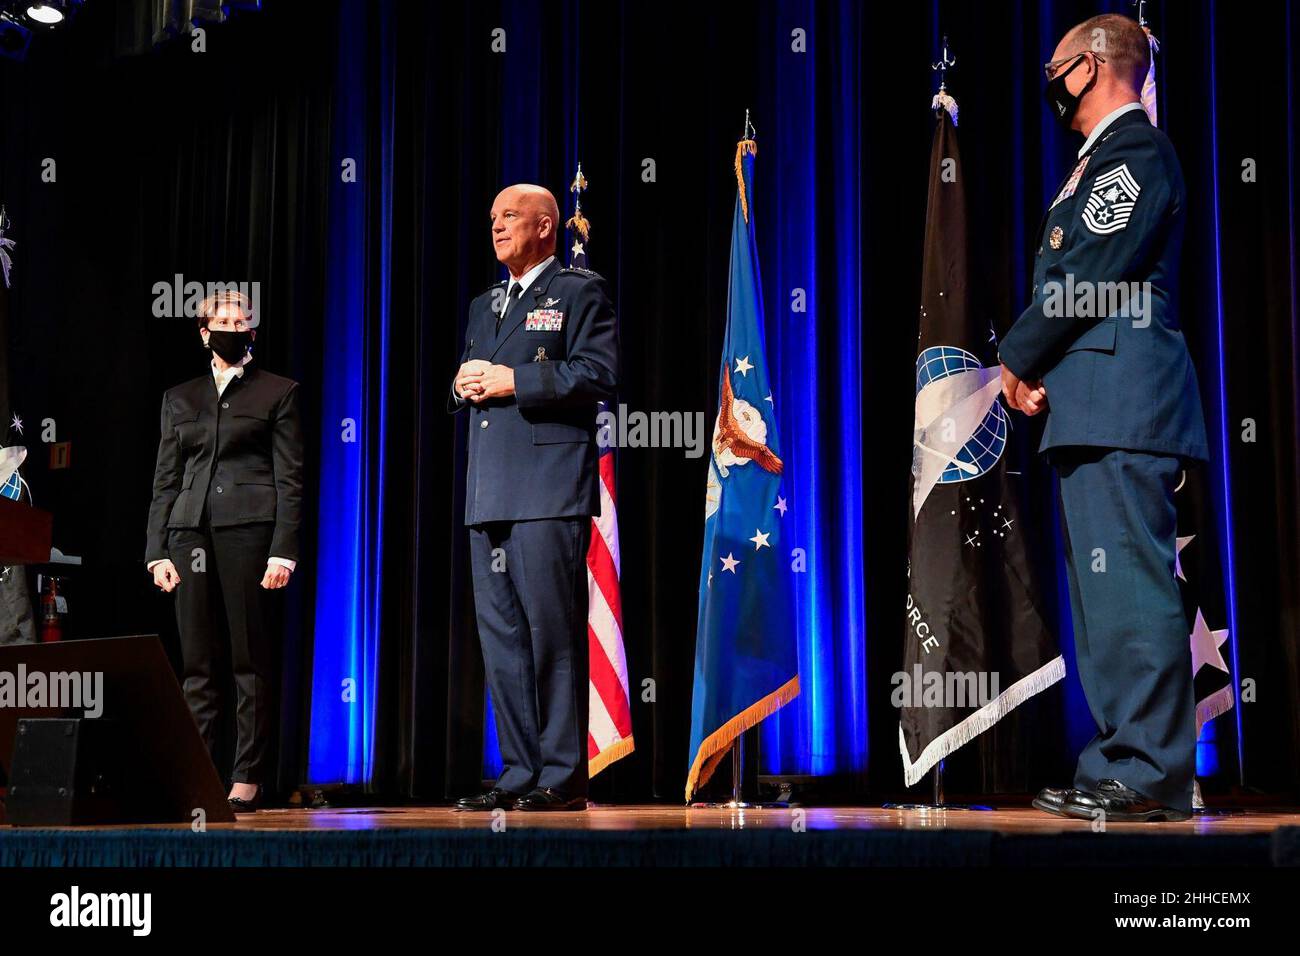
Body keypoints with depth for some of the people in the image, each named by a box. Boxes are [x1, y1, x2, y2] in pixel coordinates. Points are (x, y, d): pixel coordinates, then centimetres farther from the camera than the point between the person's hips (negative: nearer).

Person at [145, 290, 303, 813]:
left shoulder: (278, 392, 8)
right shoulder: (179, 397, 18)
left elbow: (290, 479, 1)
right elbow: (165, 479, 15)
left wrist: (283, 550, -9)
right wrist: (157, 550, 5)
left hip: (249, 529, -3)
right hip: (191, 533, 4)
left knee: (250, 661, -3)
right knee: (197, 662, 2)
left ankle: (246, 778, 1)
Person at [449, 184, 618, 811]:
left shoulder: (579, 291, 4)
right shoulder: (483, 306, 27)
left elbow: (599, 373, -9)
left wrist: (512, 380, -12)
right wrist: (464, 387, 4)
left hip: (549, 488, -7)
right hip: (489, 494, 7)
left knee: (553, 634, -8)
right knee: (501, 638, 6)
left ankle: (561, 777, -3)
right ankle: (519, 774, 11)